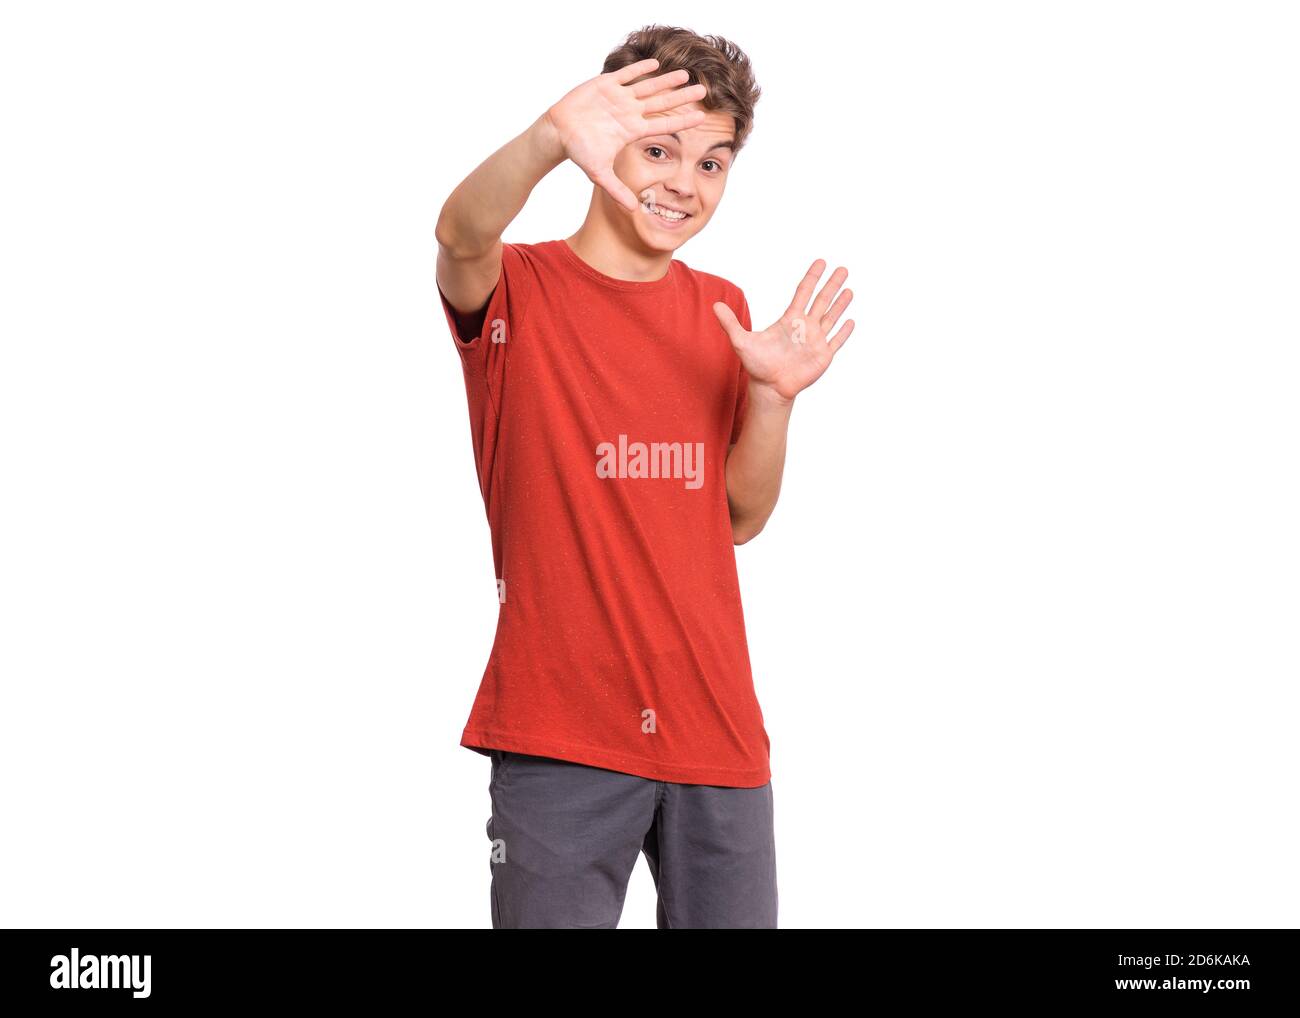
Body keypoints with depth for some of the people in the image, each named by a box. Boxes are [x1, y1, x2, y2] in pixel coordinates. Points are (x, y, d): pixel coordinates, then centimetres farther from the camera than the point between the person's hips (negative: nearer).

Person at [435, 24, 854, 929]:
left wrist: (773, 396, -5)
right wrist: (548, 141, -46)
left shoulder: (722, 310, 13)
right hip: (560, 732, -4)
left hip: (716, 724, 5)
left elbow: (741, 519, 13)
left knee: (733, 919, 7)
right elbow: (462, 234, -26)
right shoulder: (518, 290, -1)